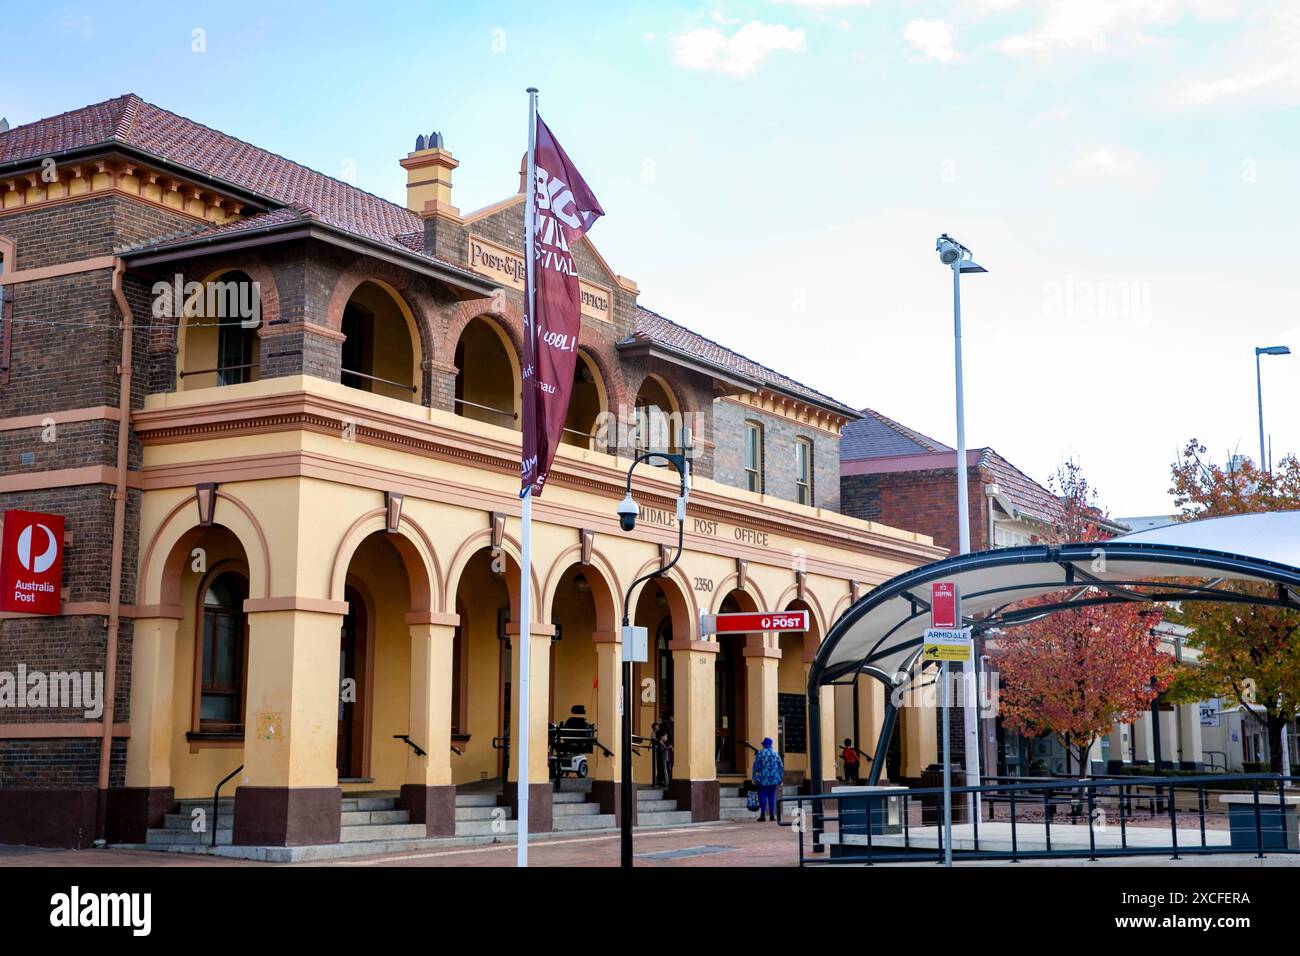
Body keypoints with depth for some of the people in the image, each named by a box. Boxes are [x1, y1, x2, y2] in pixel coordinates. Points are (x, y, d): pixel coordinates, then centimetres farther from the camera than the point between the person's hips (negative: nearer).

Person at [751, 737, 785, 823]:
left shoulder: (760, 753, -3)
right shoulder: (776, 754, 7)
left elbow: (755, 767, -6)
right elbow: (781, 767, 7)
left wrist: (754, 778, 1)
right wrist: (781, 780, 13)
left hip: (763, 779, -3)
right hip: (774, 779, 3)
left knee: (763, 796, 2)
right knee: (772, 797, 8)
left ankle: (763, 815, -2)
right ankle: (772, 815, 5)